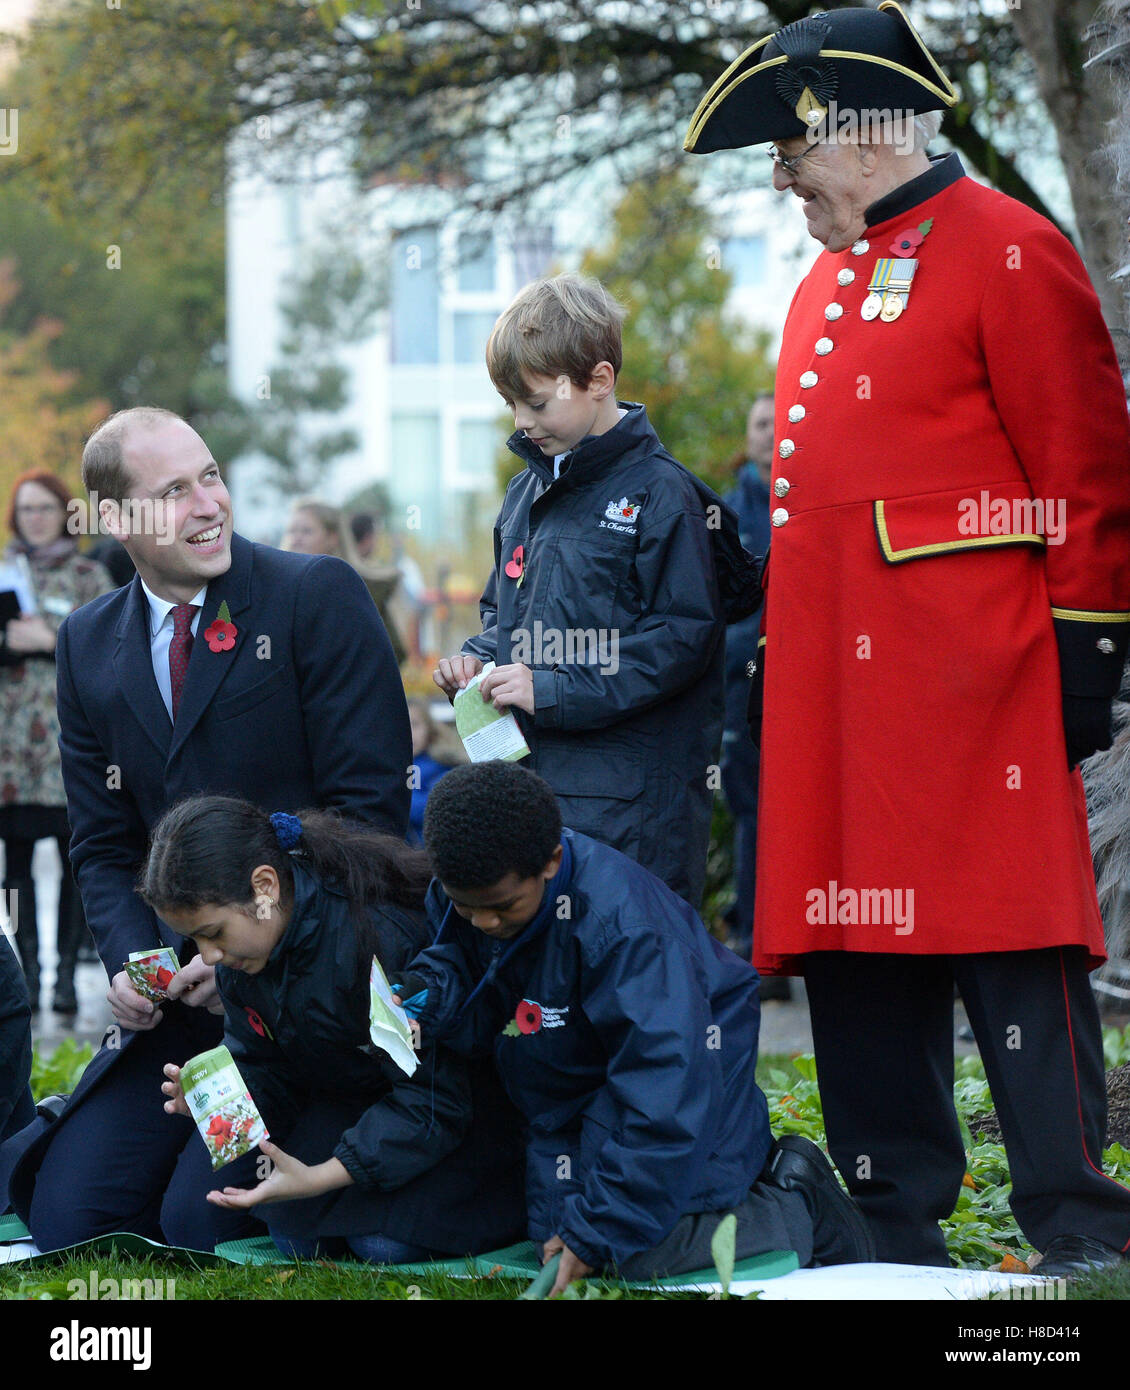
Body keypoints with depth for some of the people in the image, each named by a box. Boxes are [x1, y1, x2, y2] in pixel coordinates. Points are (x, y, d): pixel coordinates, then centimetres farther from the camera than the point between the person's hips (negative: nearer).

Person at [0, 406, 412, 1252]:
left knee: (202, 1226, -17)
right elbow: (103, 844, 13)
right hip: (180, 993, 5)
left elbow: (369, 808, -10)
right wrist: (131, 961, -7)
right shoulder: (89, 645, 10)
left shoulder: (320, 598, -6)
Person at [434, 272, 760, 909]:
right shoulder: (527, 492, 17)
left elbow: (682, 638, -13)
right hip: (529, 781, 7)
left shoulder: (660, 492, -7)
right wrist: (478, 661, 7)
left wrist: (553, 690, -16)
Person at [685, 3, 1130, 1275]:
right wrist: (784, 661, 21)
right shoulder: (825, 282, 20)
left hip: (966, 680, -8)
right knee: (857, 952, 9)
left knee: (1012, 944, -7)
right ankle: (897, 1229, 17)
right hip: (835, 684, 8)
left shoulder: (1006, 250, -5)